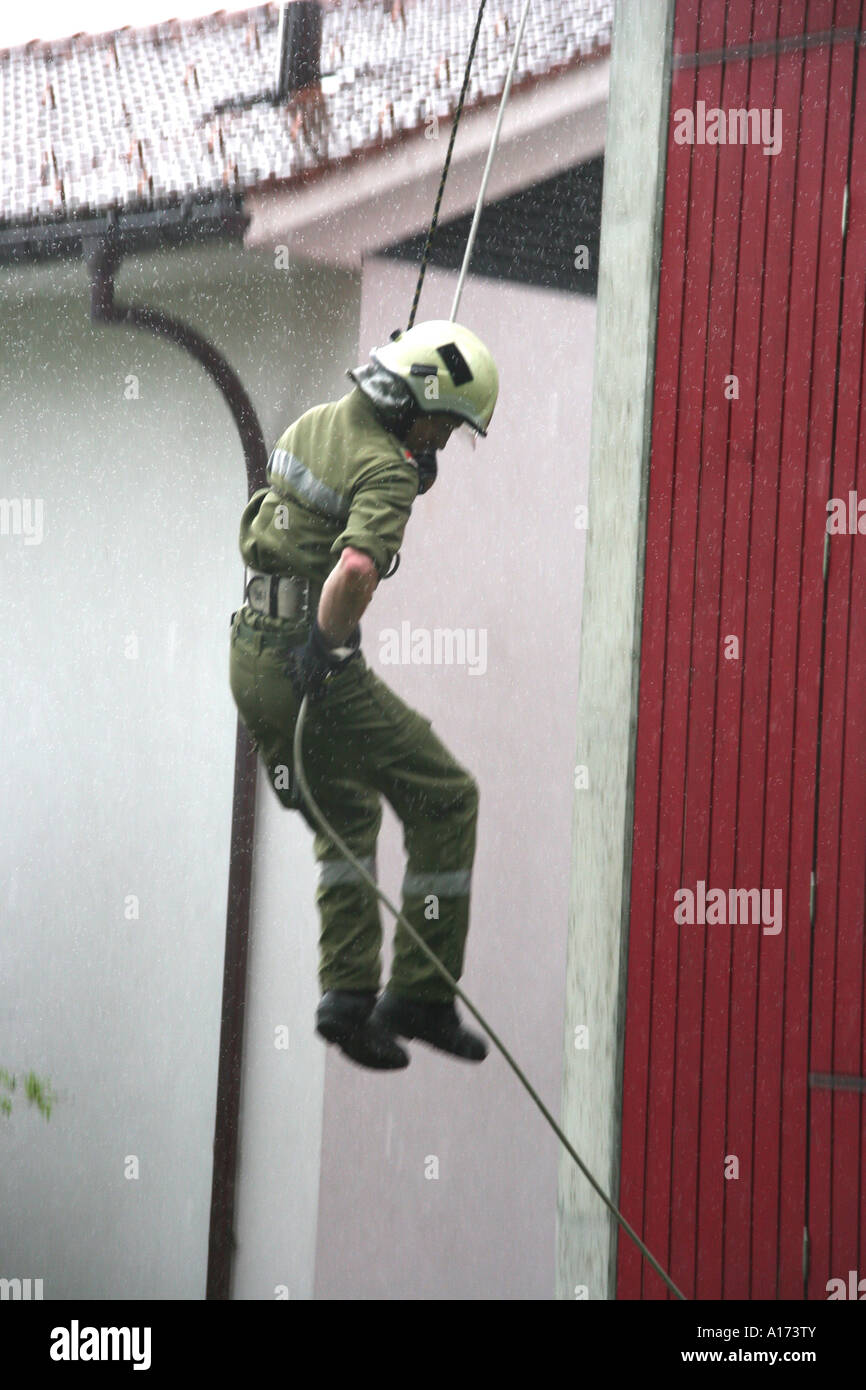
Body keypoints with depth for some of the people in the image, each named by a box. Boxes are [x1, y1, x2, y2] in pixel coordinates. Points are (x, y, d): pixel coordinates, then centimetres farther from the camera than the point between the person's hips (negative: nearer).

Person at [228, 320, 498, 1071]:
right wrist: (327, 647, -20)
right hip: (311, 666, -9)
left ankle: (349, 993, 18)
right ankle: (421, 995, 7)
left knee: (346, 817, 25)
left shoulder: (313, 423, 11)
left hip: (251, 656, 9)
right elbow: (357, 569, -35)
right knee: (445, 799, 5)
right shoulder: (385, 470, -16)